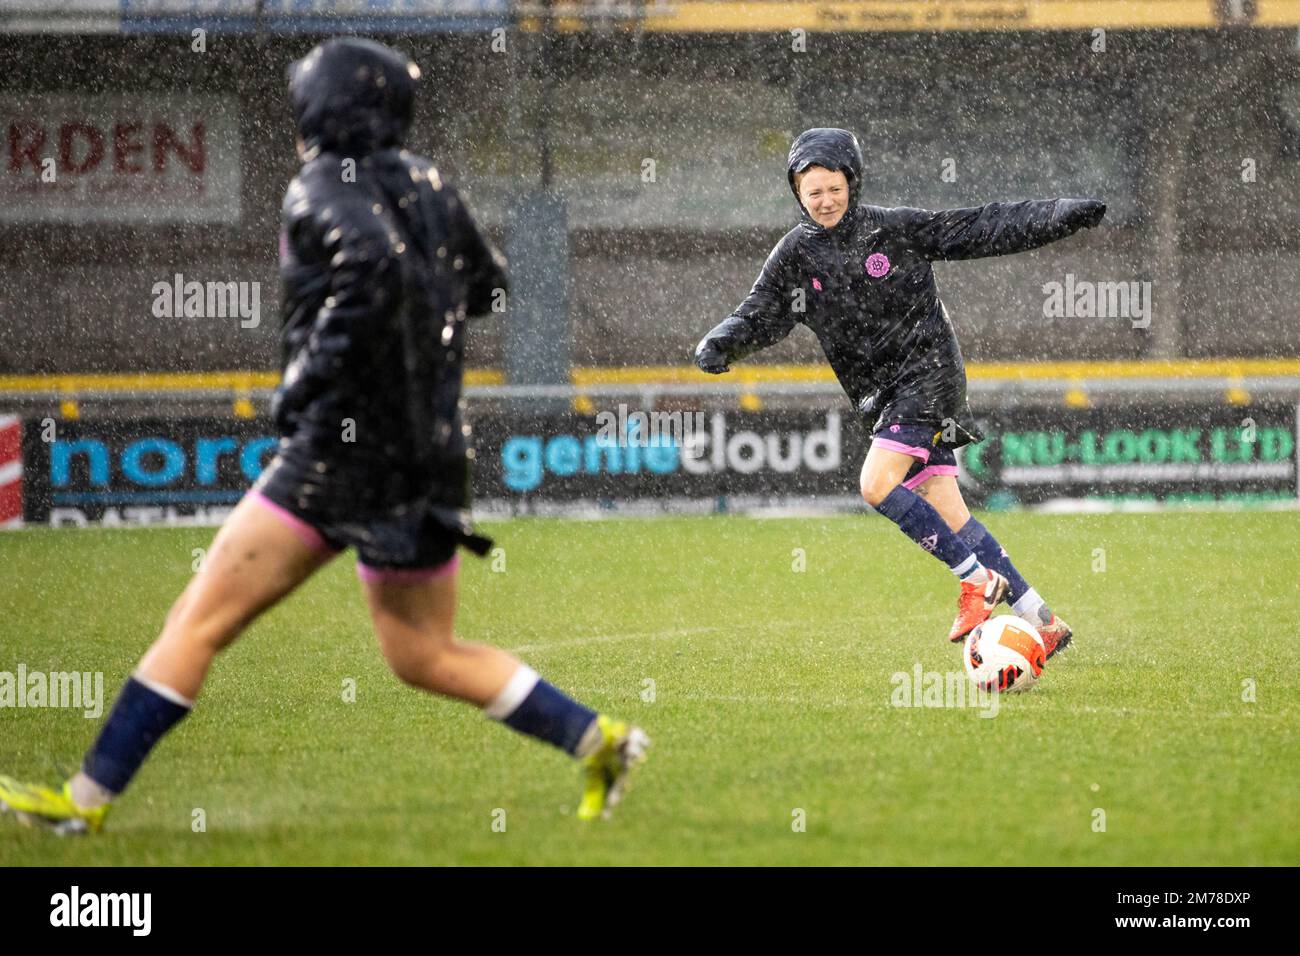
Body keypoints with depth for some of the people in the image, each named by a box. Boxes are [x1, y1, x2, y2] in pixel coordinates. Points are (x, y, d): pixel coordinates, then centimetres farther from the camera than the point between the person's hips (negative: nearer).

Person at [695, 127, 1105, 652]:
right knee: (947, 513, 0)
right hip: (882, 394, 5)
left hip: (927, 372, -5)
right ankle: (1040, 619, 6)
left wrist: (1063, 214, -5)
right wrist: (722, 343, -18)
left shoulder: (895, 228, -6)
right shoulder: (796, 255, 4)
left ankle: (978, 578, -11)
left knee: (877, 484, -23)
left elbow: (982, 229, -2)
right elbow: (760, 317, 3)